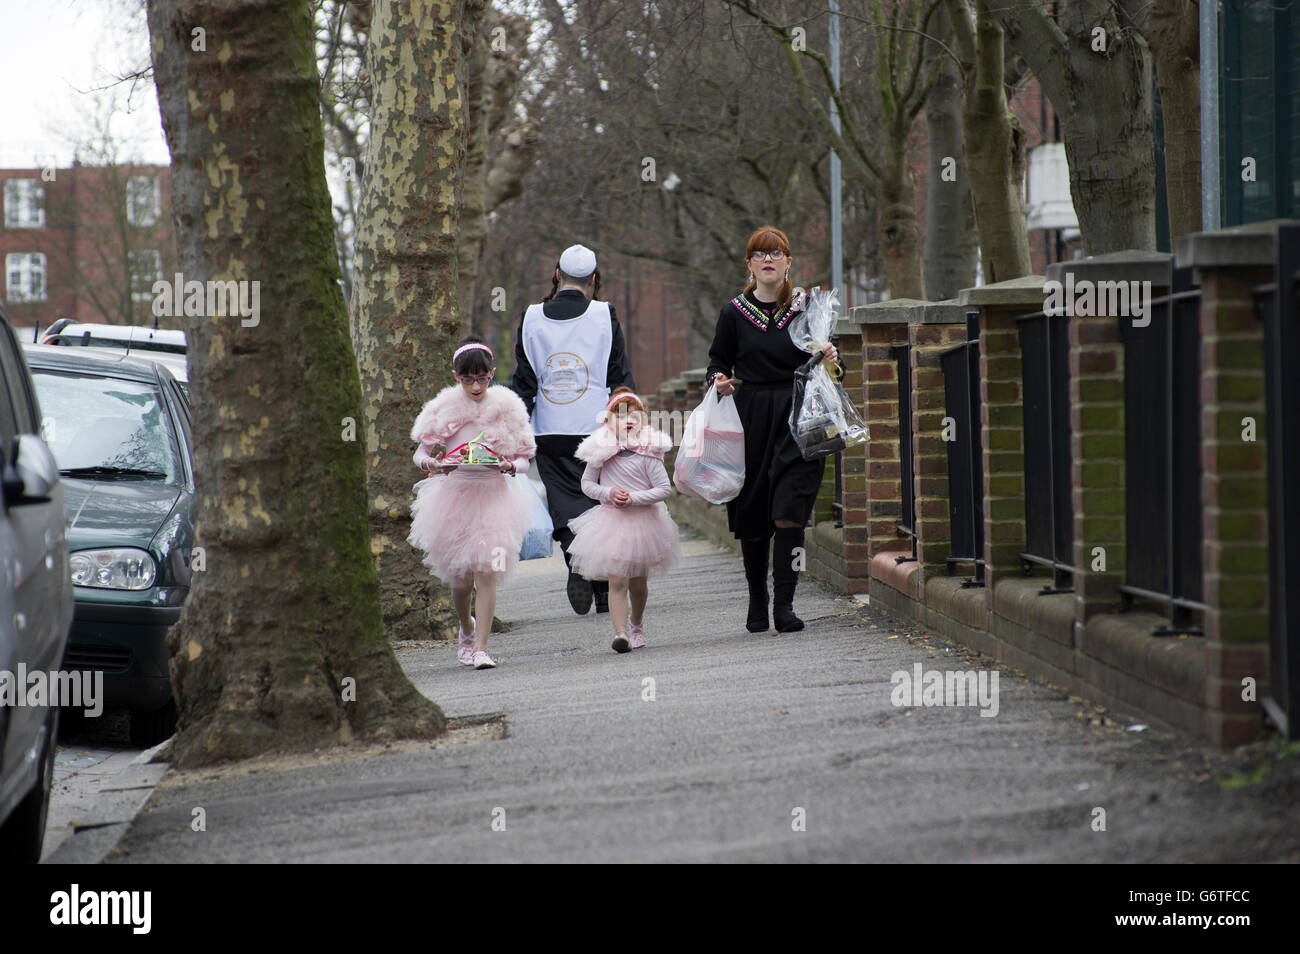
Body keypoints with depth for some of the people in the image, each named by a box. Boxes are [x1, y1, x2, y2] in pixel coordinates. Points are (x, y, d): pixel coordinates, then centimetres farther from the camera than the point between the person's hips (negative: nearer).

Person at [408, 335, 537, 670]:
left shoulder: (507, 407, 1)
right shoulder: (445, 408, 0)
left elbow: (524, 458, 7)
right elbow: (421, 452, 8)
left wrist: (510, 466, -15)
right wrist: (430, 463, -15)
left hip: (494, 494, -1)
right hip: (455, 492, 1)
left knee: (486, 571, -13)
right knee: (460, 579, 6)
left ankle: (481, 648, -9)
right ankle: (466, 627, 38)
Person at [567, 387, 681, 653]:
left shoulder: (648, 452, -9)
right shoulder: (601, 451, -3)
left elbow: (664, 489, -9)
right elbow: (587, 484, 7)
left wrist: (635, 498, -18)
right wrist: (608, 493, -11)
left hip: (643, 521, 0)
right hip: (611, 521, 0)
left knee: (637, 582, 13)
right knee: (617, 581, -10)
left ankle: (636, 623, 39)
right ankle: (620, 632, -13)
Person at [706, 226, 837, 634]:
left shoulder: (804, 310, 5)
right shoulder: (735, 313, 4)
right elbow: (718, 360, 12)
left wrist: (829, 360, -12)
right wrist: (719, 380, -9)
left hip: (796, 418, -1)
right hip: (750, 420, 1)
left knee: (789, 510, -15)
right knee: (751, 514, 5)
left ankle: (784, 604, -13)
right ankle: (757, 604, 20)